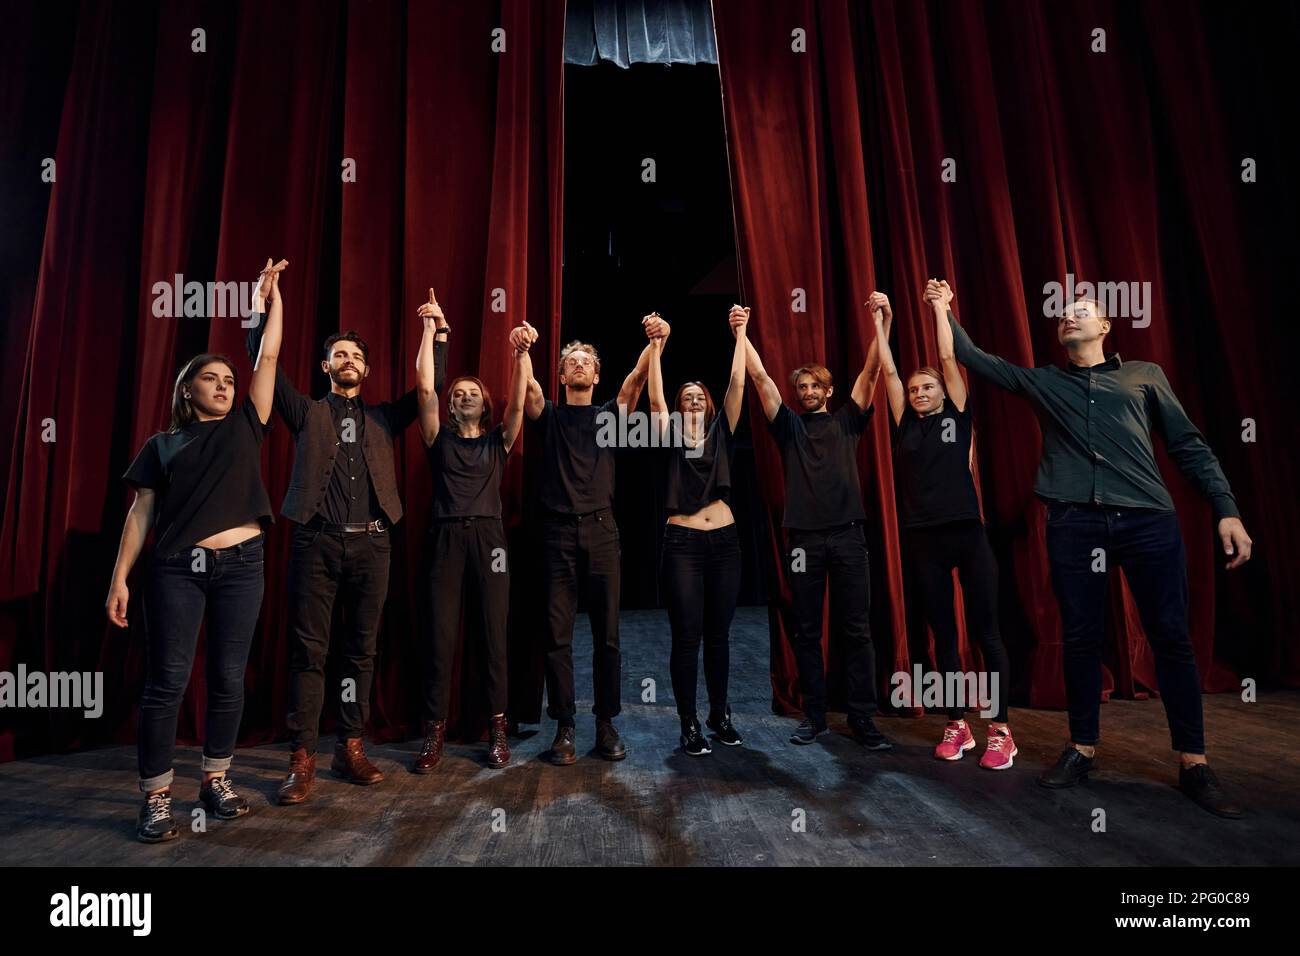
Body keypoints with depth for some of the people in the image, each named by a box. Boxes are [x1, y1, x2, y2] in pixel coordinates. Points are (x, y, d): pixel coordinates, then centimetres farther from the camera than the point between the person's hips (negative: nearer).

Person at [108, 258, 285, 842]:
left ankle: (216, 780, 20)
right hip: (176, 569, -1)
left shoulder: (245, 428, 12)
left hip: (241, 566, 1)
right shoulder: (162, 445, 10)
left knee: (228, 679, 6)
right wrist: (120, 577, -1)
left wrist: (270, 301, 10)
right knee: (166, 682, -1)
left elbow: (268, 360, 8)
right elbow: (141, 513, 6)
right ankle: (156, 797, 9)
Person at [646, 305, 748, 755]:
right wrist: (656, 347, -11)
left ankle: (720, 716, 25)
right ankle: (689, 725, 10)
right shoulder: (671, 436, 5)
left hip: (724, 541, 3)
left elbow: (737, 384, 4)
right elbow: (655, 400, -7)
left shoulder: (722, 432, 10)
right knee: (687, 637, 0)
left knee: (718, 635, 12)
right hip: (682, 543, -2)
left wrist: (740, 334, 1)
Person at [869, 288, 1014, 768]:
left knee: (985, 633, 0)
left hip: (967, 534, -2)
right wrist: (880, 319, 11)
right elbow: (889, 369, 9)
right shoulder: (905, 426, 10)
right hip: (923, 539, 2)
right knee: (943, 636, 8)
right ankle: (957, 726, 17)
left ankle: (1000, 731, 7)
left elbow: (949, 357, 3)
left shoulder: (957, 416, 7)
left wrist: (939, 306, 9)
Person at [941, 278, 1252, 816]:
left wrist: (1226, 509, 4)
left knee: (1171, 637, -1)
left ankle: (1194, 765, 10)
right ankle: (1082, 750, 16)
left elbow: (1189, 447, 13)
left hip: (1148, 519, 0)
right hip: (1074, 523, 1)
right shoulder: (1042, 382, 18)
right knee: (1081, 638, 4)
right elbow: (973, 359, 18)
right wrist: (945, 310, 15)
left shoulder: (1146, 375, 17)